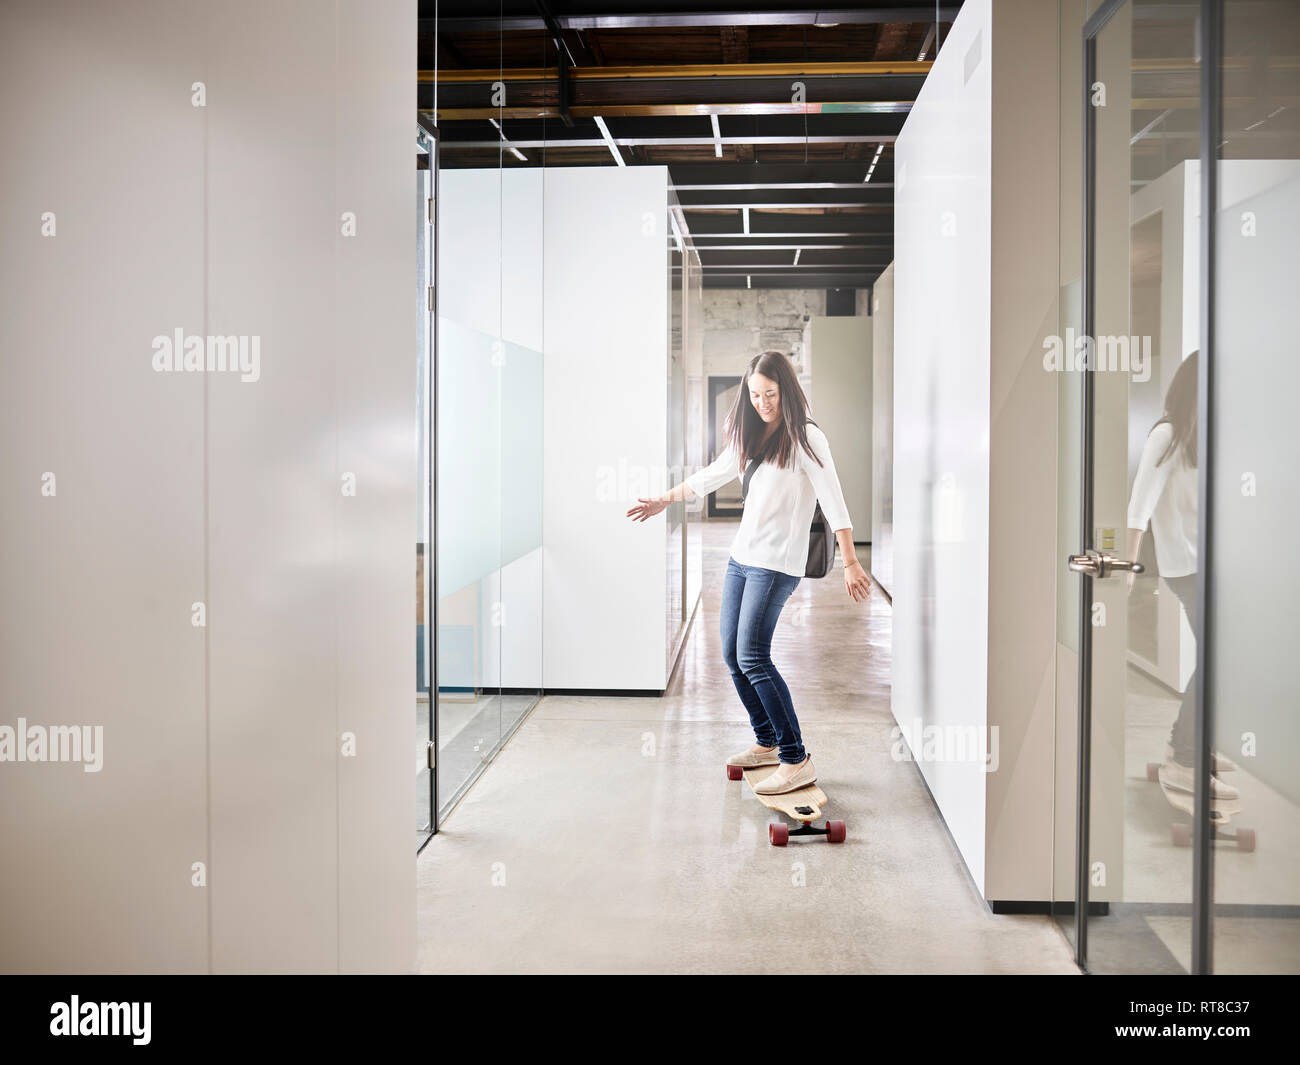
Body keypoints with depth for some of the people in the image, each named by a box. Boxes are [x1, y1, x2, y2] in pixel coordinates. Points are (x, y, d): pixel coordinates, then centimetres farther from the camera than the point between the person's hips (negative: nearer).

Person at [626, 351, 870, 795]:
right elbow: (711, 475, 28)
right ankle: (767, 743, 24)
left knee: (753, 657, -17)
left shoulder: (805, 438, -9)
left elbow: (833, 501, -15)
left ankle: (797, 760, -14)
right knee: (732, 655, 9)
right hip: (741, 557, 8)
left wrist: (850, 563, -21)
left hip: (778, 563, -8)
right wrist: (664, 500, 35)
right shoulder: (752, 436, 14)